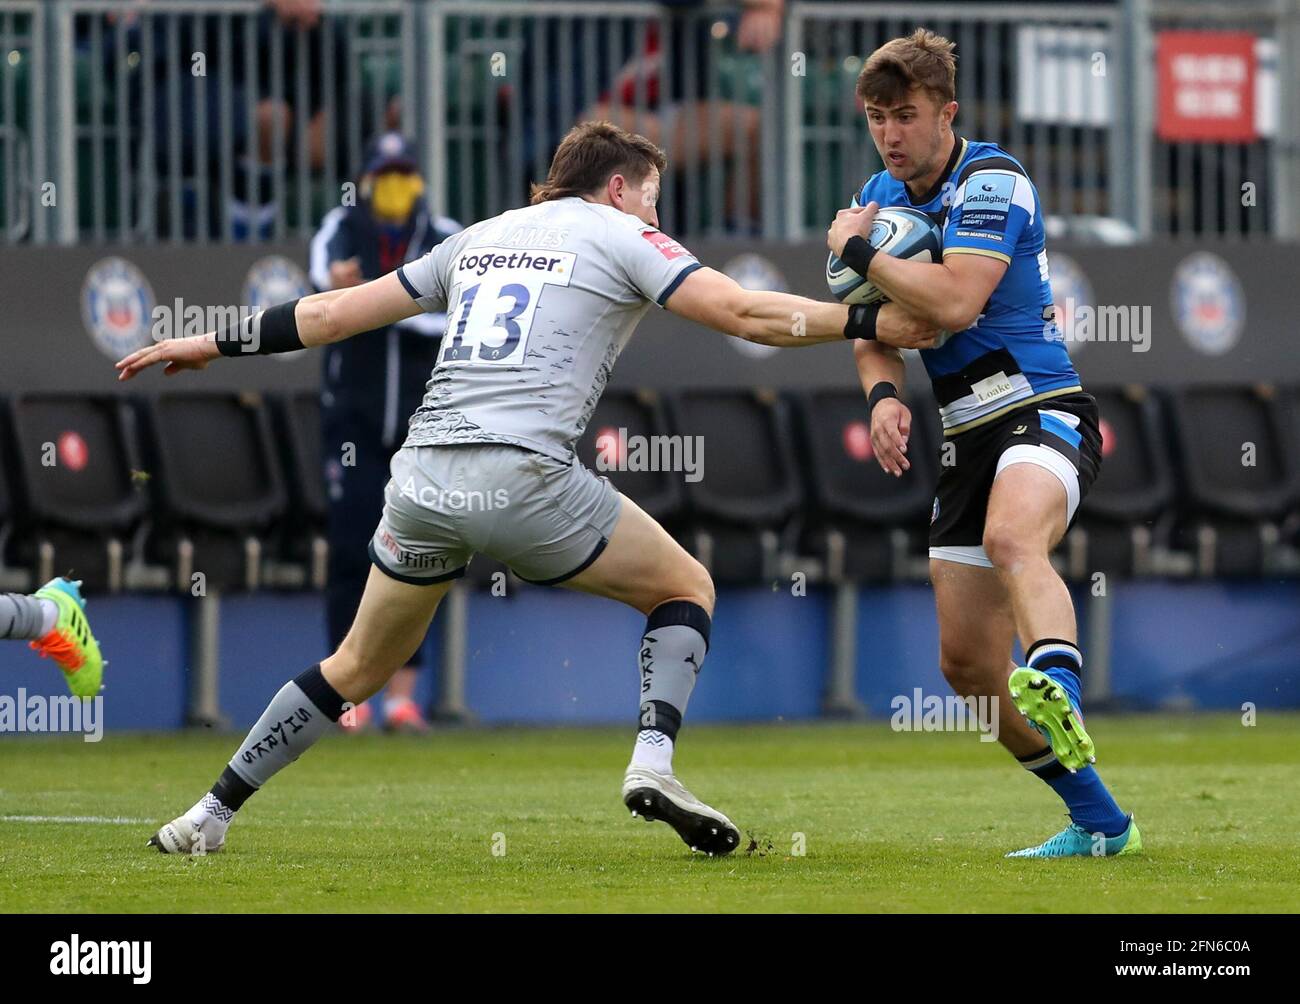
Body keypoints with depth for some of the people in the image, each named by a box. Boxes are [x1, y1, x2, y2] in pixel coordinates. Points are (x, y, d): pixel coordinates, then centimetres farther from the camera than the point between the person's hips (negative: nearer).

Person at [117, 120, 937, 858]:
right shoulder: (620, 237, 8)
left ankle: (211, 815, 21)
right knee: (687, 588, 14)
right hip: (523, 478, -5)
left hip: (422, 483, 5)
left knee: (360, 667, 22)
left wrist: (216, 345, 35)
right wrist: (869, 322, 4)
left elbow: (335, 313, 25)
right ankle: (653, 760, -8)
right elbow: (745, 313, -3)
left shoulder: (482, 239, 24)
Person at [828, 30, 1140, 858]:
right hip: (968, 440, 8)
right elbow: (877, 327, 13)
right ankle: (1097, 820, 13)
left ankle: (1061, 694, -69)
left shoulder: (992, 182, -11)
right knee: (967, 663, 3)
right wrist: (884, 394, -8)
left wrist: (857, 249, -12)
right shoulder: (881, 197, 13)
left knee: (1012, 540, -41)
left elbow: (953, 301, -24)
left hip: (1042, 412, -8)